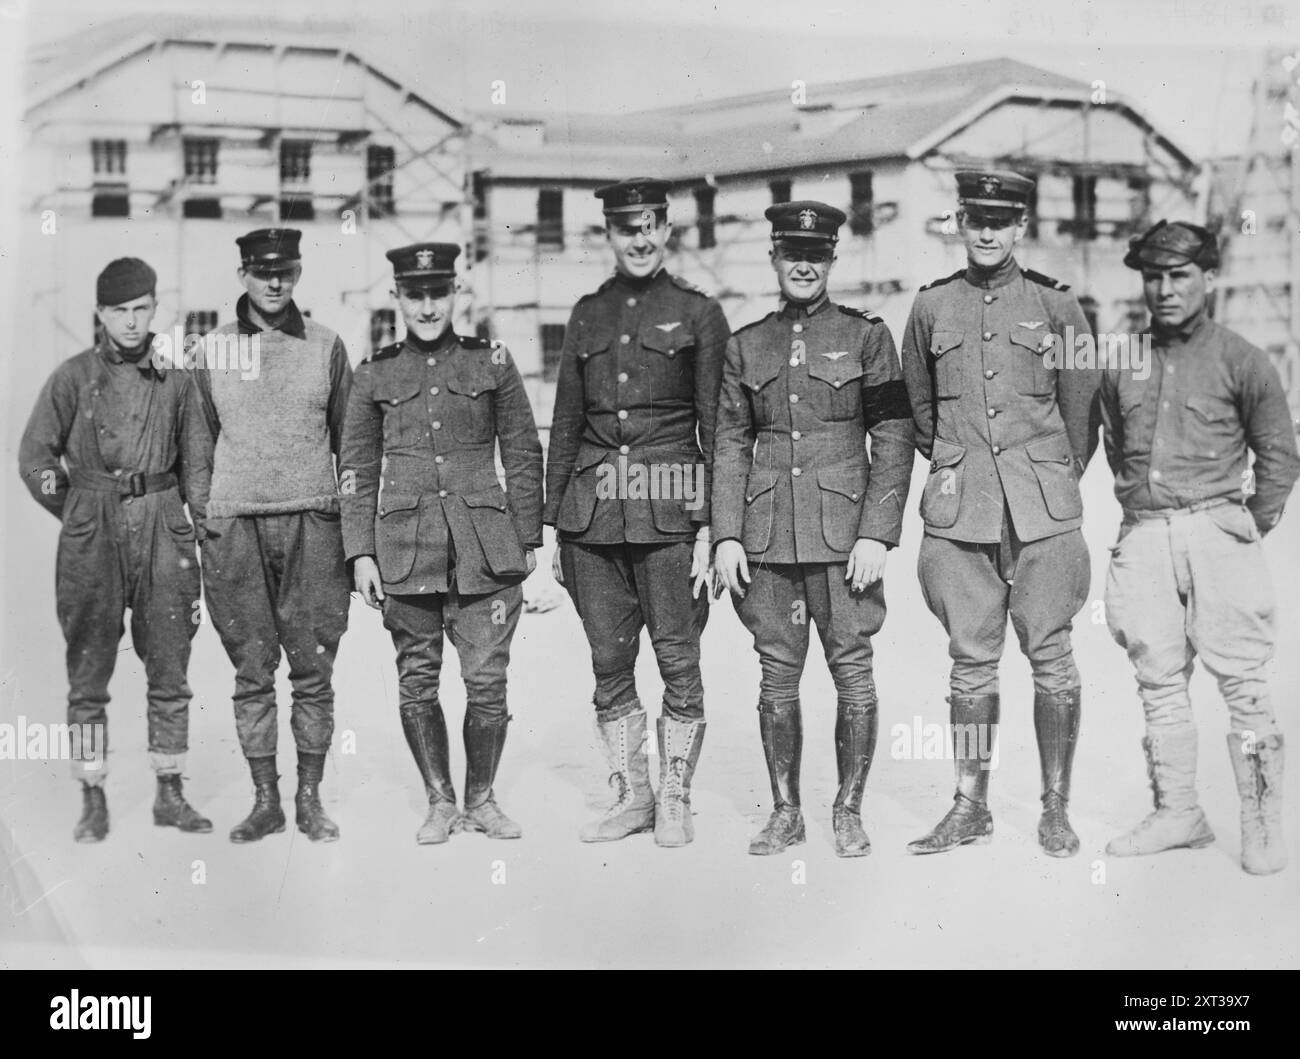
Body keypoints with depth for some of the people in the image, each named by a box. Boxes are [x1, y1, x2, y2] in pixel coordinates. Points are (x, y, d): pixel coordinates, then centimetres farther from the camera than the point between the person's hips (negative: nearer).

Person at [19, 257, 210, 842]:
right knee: (88, 673, 2)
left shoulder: (174, 378, 7)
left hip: (162, 528, 2)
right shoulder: (73, 376, 1)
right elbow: (35, 457, 5)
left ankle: (170, 795, 14)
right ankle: (93, 801, 11)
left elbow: (196, 461, 11)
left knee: (170, 668, 4)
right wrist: (81, 515, 5)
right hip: (92, 535, -2)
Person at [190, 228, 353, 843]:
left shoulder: (325, 346, 7)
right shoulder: (212, 350, 8)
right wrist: (201, 514, 6)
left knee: (313, 670, 0)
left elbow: (350, 441, 10)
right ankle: (265, 802, 13)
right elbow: (198, 443, 13)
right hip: (235, 524, 1)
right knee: (252, 671, 3)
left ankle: (310, 798, 12)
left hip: (312, 522, 0)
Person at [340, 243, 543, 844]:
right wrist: (360, 553, 4)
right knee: (417, 683, 5)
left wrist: (528, 540, 6)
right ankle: (440, 802, 20)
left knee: (487, 680, -3)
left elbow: (523, 455, 9)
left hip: (485, 545, -1)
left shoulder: (491, 363, 6)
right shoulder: (374, 376, 8)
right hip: (406, 546, 1)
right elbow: (357, 470, 11)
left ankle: (481, 799, 17)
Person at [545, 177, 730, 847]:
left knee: (678, 660, 1)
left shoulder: (698, 313, 3)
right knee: (609, 664, 7)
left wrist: (709, 526, -7)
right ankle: (631, 796, 21)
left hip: (669, 509, -3)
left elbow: (716, 427, 0)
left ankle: (675, 800, 16)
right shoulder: (587, 314, 13)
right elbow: (565, 423, 16)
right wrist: (553, 522, 11)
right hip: (593, 513, 4)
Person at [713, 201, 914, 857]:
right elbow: (730, 446, 11)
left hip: (843, 532, -2)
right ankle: (785, 813, 18)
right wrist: (726, 536, 2)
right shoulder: (746, 346, 10)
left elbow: (894, 442, 0)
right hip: (766, 535, 2)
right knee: (778, 674, 6)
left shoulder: (866, 336, 3)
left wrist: (876, 534, -9)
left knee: (852, 672, 1)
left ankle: (849, 811, 15)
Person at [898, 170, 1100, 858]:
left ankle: (1056, 809, 13)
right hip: (959, 512, 1)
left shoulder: (1055, 305, 4)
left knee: (1051, 659, 1)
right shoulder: (931, 307, 8)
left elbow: (1081, 413, 11)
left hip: (1043, 510, -1)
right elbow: (917, 409, 20)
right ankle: (970, 807, 16)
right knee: (971, 661, 5)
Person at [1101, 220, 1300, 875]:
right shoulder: (1123, 366, 11)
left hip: (1216, 531, -4)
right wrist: (1140, 510, 15)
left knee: (1242, 682, -4)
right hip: (1143, 540, 4)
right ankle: (1177, 813, 18)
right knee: (1158, 680, 7)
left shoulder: (1241, 361, 0)